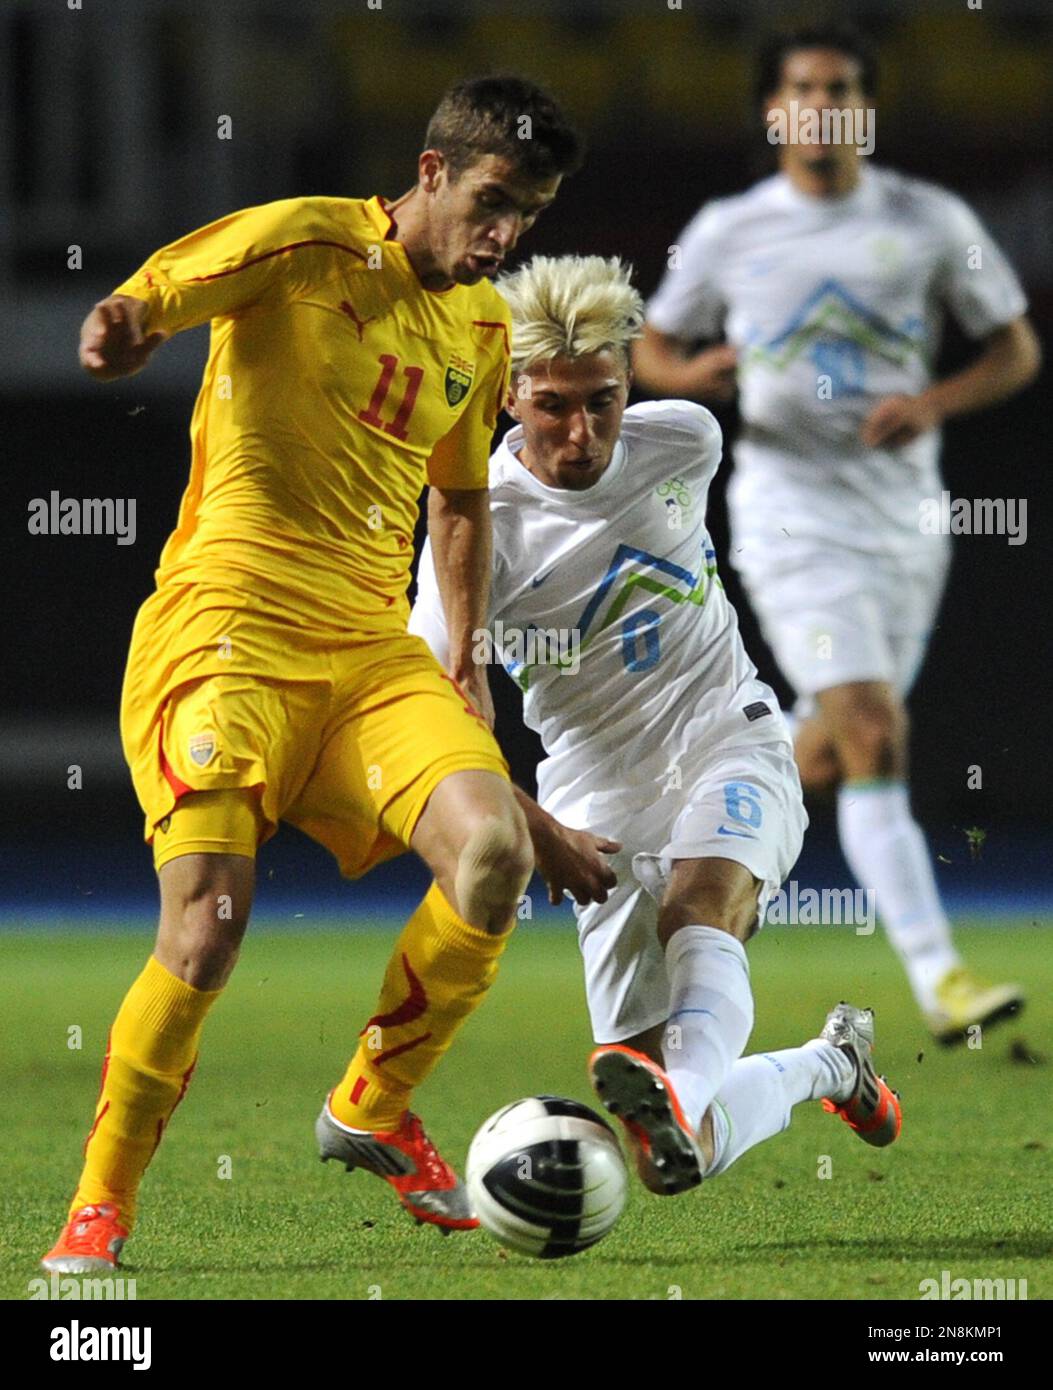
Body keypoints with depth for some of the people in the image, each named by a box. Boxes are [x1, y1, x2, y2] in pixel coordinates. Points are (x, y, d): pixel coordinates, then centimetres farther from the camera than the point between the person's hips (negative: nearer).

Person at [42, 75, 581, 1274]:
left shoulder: (483, 327, 17)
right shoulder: (306, 243, -3)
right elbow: (144, 300, -8)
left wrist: (463, 663, 25)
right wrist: (122, 326, -33)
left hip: (373, 648, 6)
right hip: (228, 624, -6)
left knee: (493, 846, -20)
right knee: (209, 927, -18)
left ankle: (372, 1109, 4)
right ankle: (100, 1204, 2)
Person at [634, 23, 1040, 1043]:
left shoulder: (930, 222, 3)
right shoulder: (726, 233, 2)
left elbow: (1016, 349, 7)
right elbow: (653, 348, 13)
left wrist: (933, 402, -12)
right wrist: (690, 374, -12)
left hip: (906, 510, 3)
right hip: (792, 509, -3)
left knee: (829, 761, 10)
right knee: (873, 737, -18)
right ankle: (937, 979, -21)